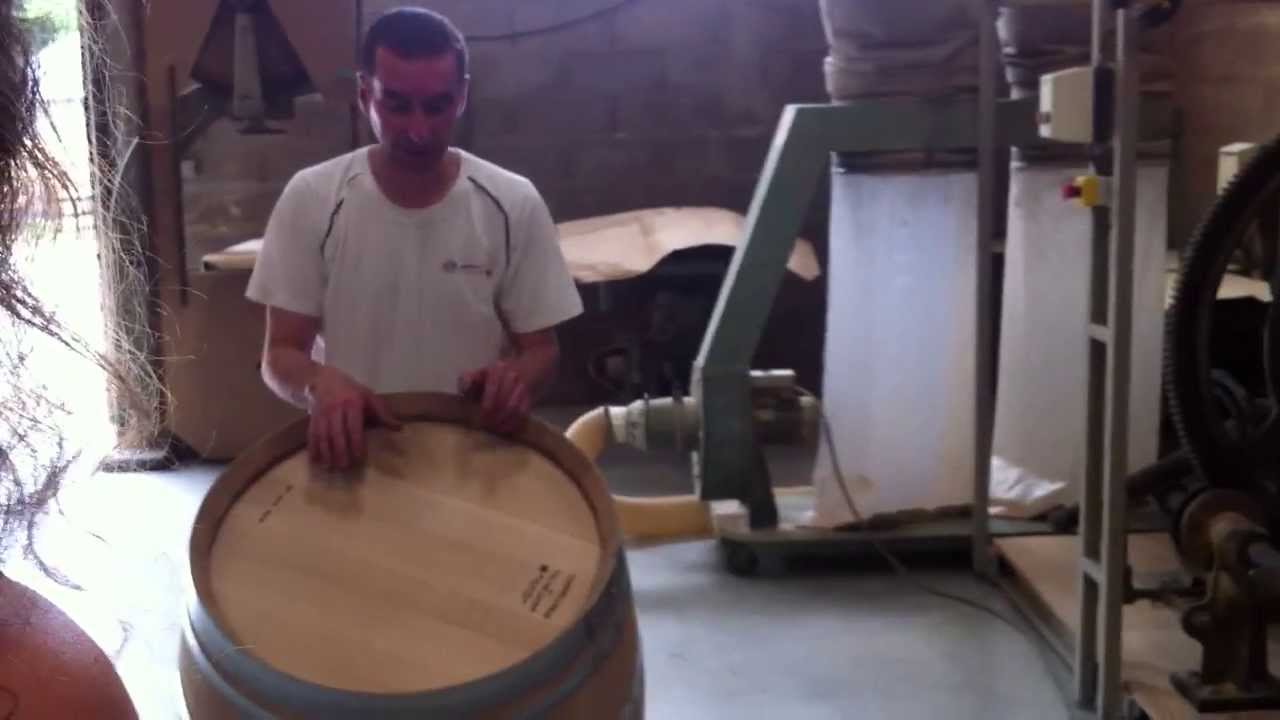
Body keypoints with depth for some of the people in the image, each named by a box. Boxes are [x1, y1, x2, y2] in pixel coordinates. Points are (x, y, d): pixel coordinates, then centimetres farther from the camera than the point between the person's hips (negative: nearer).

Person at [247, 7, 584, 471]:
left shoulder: (513, 205, -5)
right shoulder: (311, 199, -5)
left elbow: (541, 349, 2)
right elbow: (280, 355, -1)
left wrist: (518, 377, -21)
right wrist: (321, 383, -24)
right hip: (351, 454, 0)